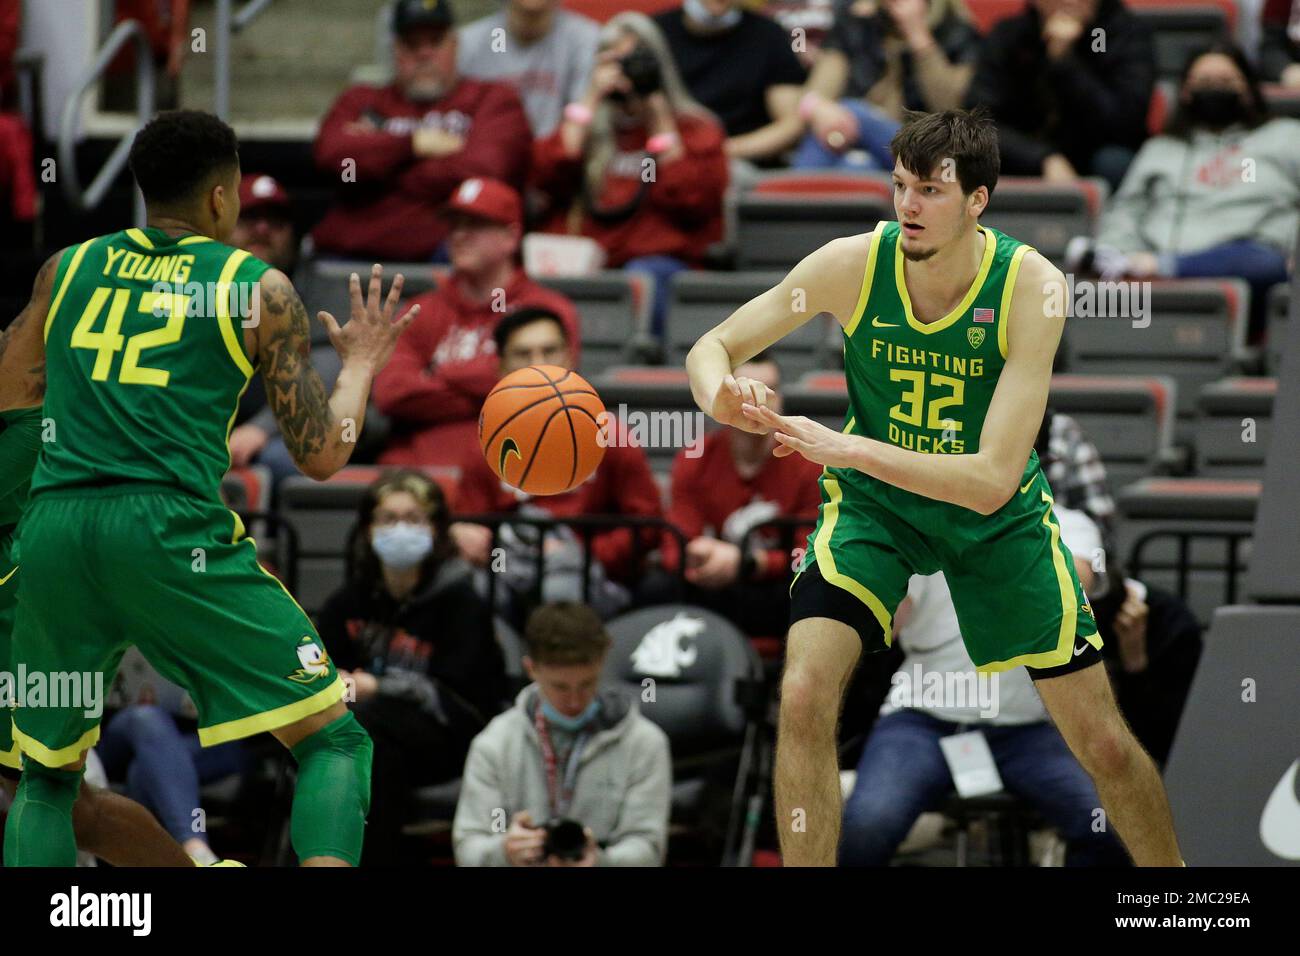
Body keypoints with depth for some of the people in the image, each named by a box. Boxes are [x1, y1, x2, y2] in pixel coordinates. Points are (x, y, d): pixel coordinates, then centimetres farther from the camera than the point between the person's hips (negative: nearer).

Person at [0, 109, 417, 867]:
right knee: (335, 739, 4)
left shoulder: (68, 269, 18)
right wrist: (362, 362, 24)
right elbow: (321, 455, 7)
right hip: (171, 529, -4)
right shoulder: (260, 290, 7)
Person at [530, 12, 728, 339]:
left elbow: (693, 200, -3)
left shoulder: (695, 128, 15)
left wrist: (660, 119, -1)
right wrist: (591, 101, 3)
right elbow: (545, 176, 3)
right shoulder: (590, 125, 23)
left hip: (654, 257, -2)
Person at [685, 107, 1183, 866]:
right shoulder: (853, 265, -21)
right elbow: (711, 347, -10)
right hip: (873, 501, 1)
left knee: (1105, 744, 2)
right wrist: (723, 398, -35)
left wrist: (845, 447, -42)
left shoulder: (1031, 287, -26)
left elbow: (992, 481, -32)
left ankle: (1169, 872, 29)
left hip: (996, 518, -1)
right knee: (804, 696, -24)